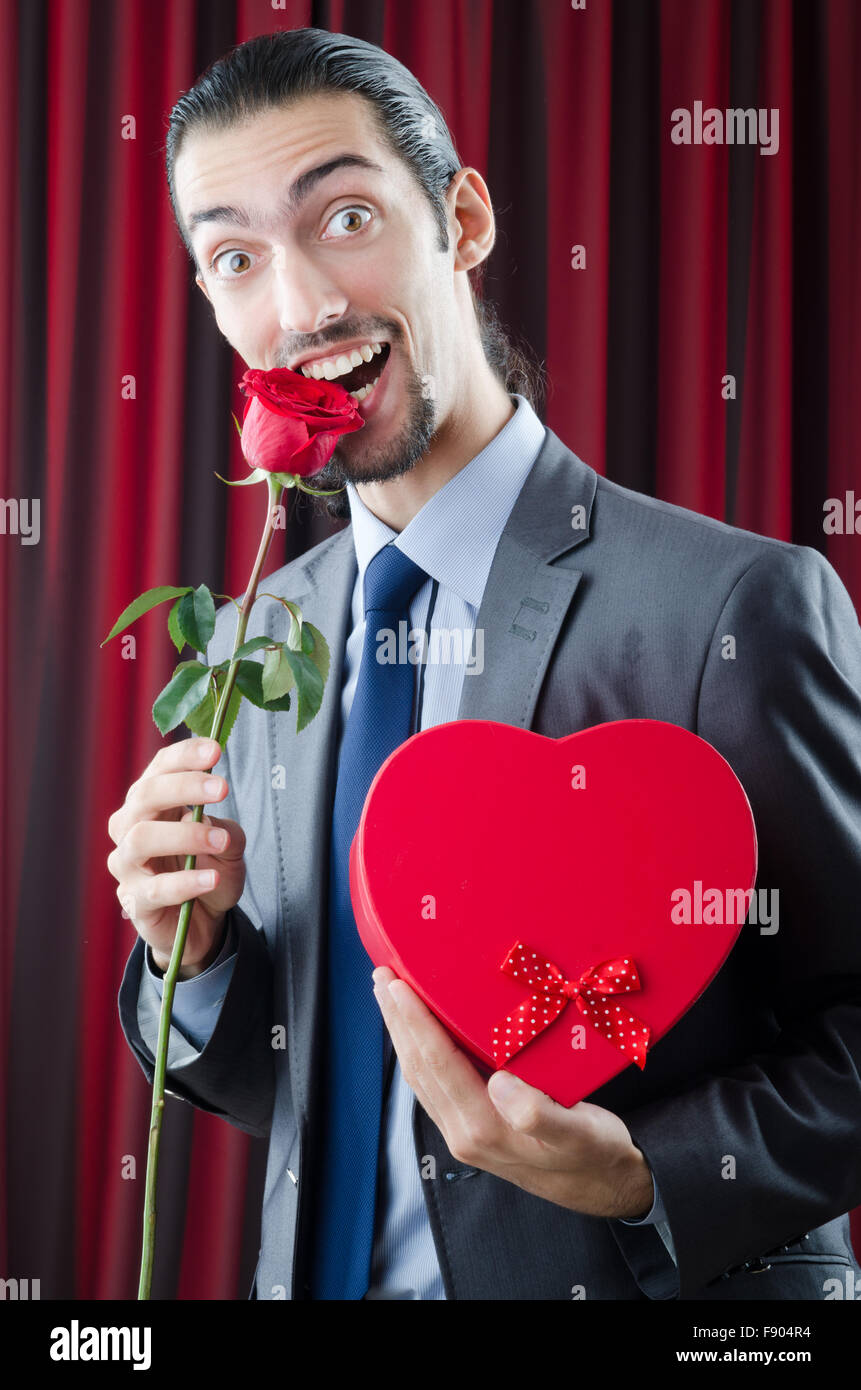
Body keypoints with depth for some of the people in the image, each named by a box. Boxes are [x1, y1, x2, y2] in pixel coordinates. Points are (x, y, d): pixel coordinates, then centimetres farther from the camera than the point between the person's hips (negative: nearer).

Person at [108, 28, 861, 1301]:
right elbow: (290, 1086, 7)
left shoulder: (745, 606, -18)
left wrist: (646, 1179, -25)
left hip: (647, 1282, -5)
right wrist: (193, 954, -12)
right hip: (328, 1272, 5)